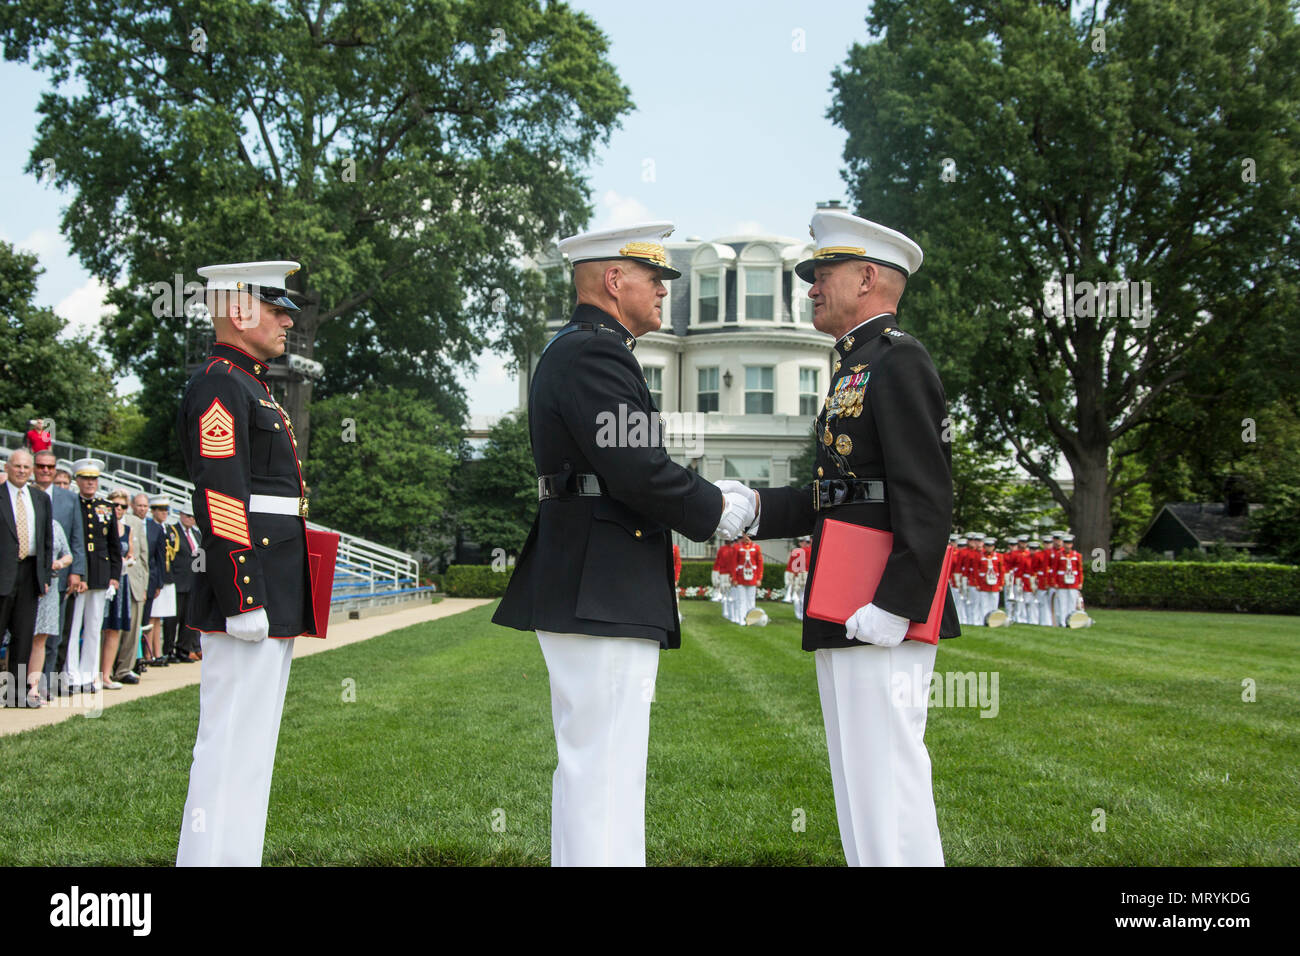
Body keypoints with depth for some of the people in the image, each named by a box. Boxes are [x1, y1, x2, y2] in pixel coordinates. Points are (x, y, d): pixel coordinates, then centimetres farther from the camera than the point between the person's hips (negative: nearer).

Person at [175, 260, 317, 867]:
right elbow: (220, 502, -19)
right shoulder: (219, 385, -11)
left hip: (272, 602, 11)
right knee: (232, 742, -7)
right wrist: (244, 601, -22)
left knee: (253, 746, 14)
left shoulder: (249, 387, 22)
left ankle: (237, 856, 22)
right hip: (249, 597, -10)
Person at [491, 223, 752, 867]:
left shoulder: (570, 349, 21)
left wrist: (704, 504, 12)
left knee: (586, 768, 16)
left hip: (588, 589, 11)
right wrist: (716, 510, -7)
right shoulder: (594, 352, -13)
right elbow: (638, 470, -21)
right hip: (601, 594, -11)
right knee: (605, 771, -7)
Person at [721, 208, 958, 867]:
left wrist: (893, 607, -23)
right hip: (844, 616, 10)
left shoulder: (899, 361, -9)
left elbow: (926, 498, -18)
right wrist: (754, 505, 8)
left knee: (887, 778, -6)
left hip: (880, 616, -10)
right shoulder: (856, 369, 21)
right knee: (858, 784, 15)